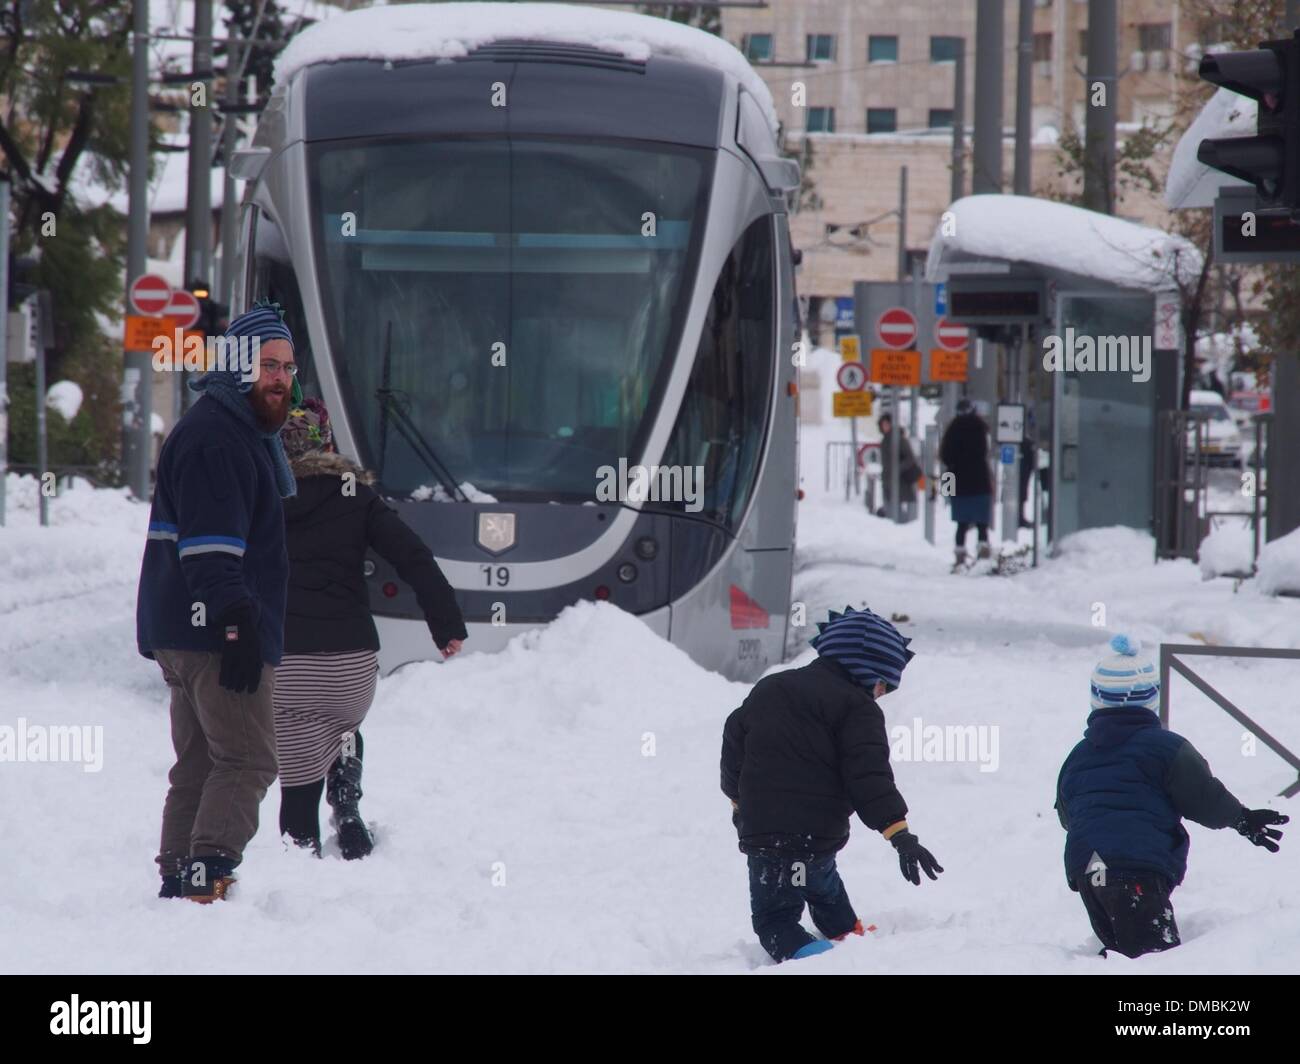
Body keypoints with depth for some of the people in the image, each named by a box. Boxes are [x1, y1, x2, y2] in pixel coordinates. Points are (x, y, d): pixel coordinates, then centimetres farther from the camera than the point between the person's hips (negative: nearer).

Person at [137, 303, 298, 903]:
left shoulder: (250, 433, 23)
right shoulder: (212, 437, -13)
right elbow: (210, 545, -22)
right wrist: (237, 625, -28)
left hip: (185, 636, 11)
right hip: (215, 633, -11)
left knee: (199, 767, 11)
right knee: (247, 762, -14)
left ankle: (177, 887, 13)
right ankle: (208, 875, -22)